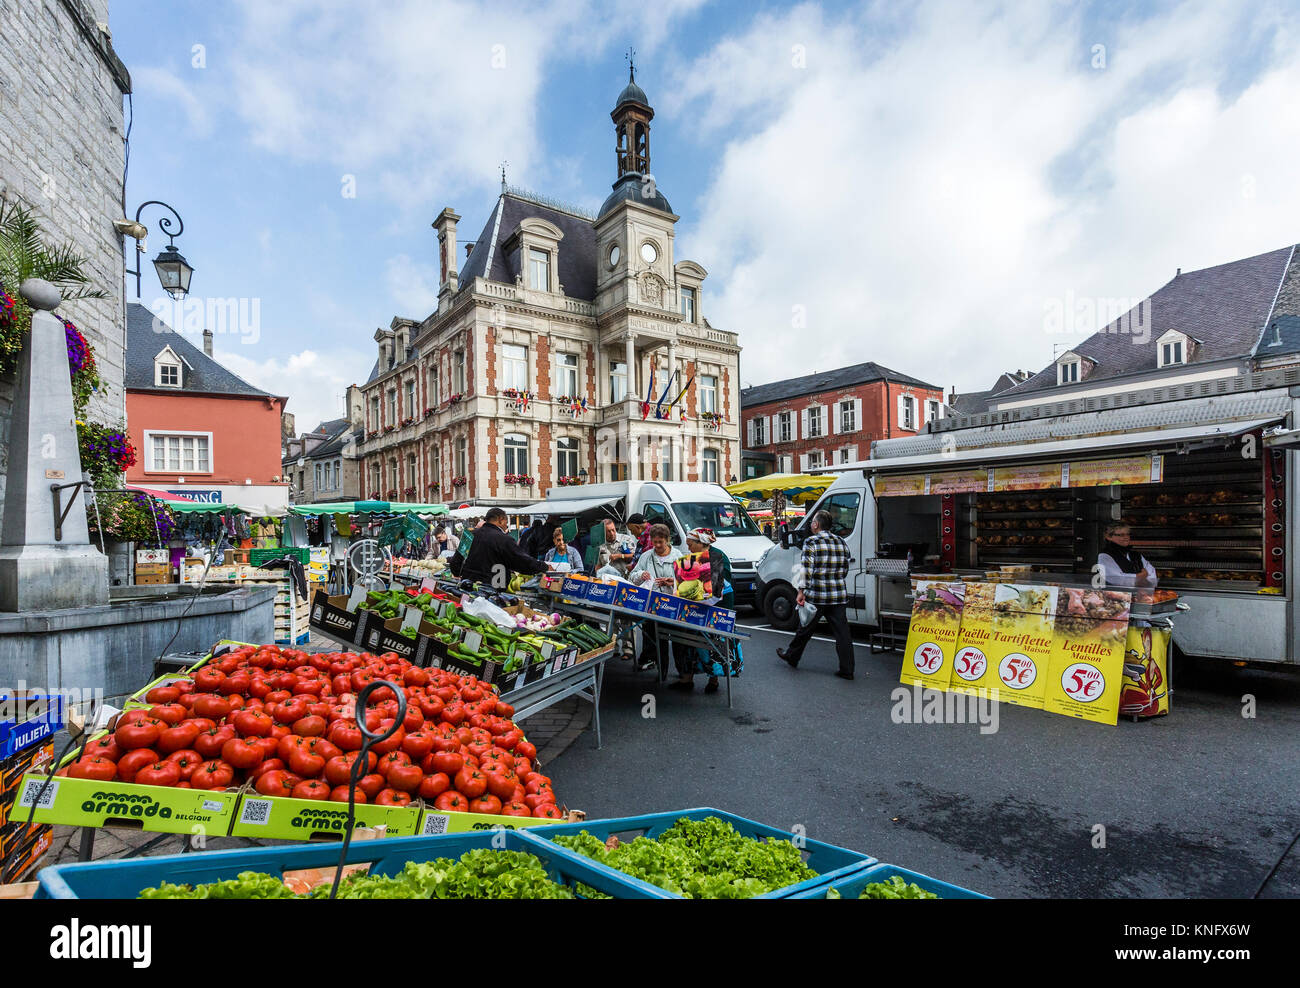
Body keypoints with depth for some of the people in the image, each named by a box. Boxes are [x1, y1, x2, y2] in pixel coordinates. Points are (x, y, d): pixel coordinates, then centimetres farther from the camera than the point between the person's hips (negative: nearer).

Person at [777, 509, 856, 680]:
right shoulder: (841, 542, 10)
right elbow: (845, 570, 15)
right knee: (842, 632, 5)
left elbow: (807, 569, -15)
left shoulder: (811, 542, -9)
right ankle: (847, 670, 7)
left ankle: (791, 657, 29)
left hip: (816, 595, -5)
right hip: (839, 595, 5)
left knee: (805, 628, 11)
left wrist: (802, 591, -11)